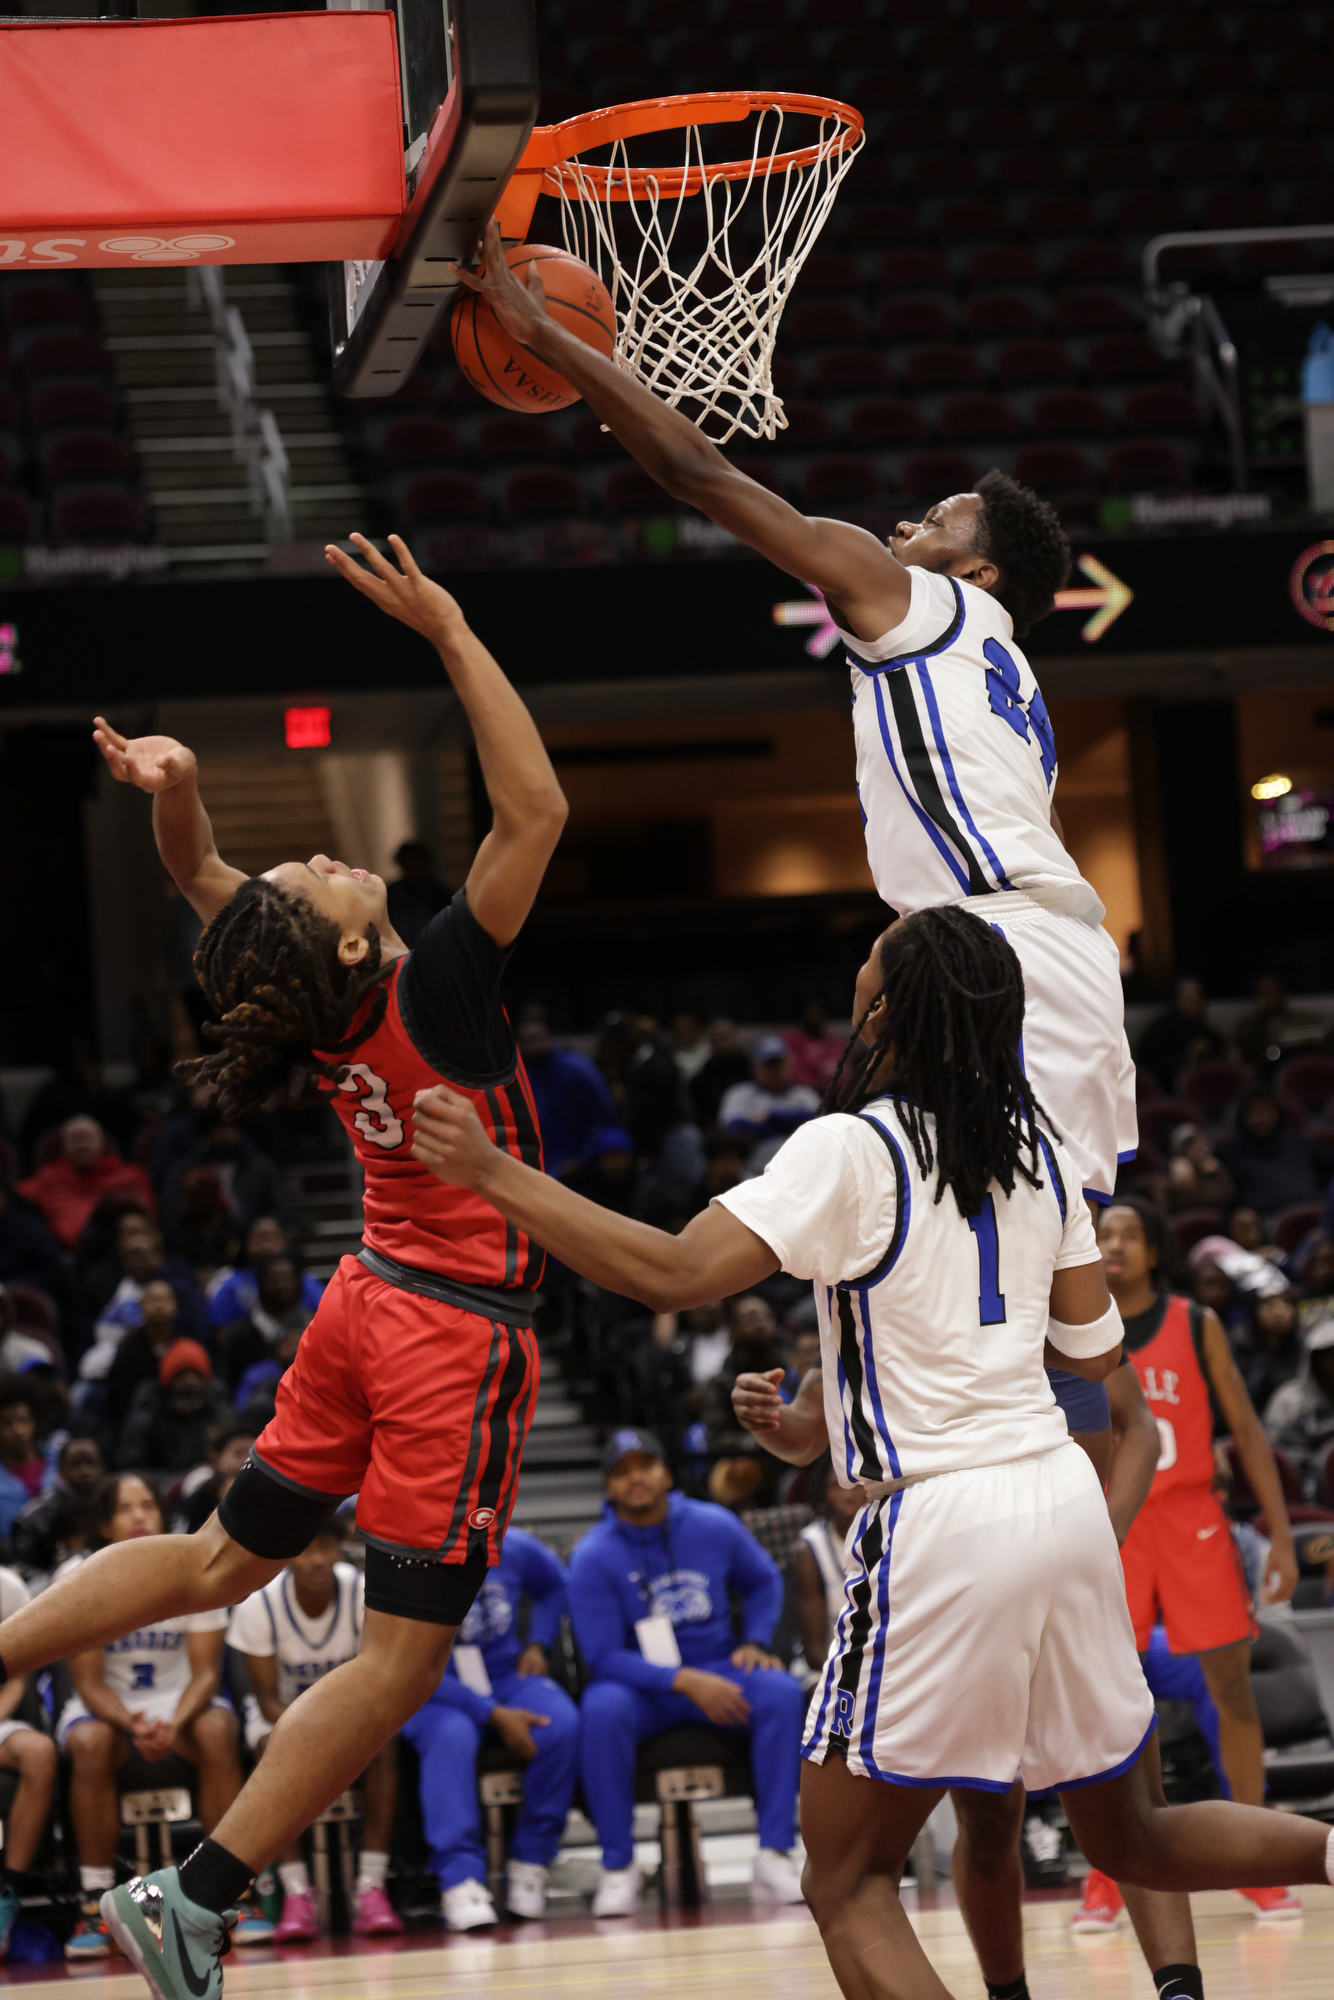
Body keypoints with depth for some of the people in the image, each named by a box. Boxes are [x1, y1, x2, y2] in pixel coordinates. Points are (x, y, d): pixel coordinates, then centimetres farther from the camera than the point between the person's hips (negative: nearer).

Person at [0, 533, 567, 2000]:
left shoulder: (303, 1000, -6)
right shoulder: (431, 995, -23)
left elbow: (198, 875, 11)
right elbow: (535, 811, -27)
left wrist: (171, 789, -10)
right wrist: (449, 634, -26)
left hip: (373, 1300, 8)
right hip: (458, 1332, -7)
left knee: (224, 1559, 20)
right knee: (403, 1651, -2)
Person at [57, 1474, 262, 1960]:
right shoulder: (79, 1579, -13)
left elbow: (206, 1671, -12)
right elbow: (88, 1681, -13)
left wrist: (174, 1724, -33)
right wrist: (131, 1724, -34)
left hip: (179, 1699, 1)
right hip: (105, 1704, -1)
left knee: (216, 1733, -33)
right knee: (88, 1744, -35)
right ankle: (95, 1906, -29)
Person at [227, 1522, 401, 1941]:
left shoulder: (363, 1593, -21)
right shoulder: (258, 1604, -22)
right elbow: (267, 1698, -18)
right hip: (283, 1709, -1)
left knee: (382, 1740, -32)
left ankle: (370, 1890, -31)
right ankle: (297, 1894, -32)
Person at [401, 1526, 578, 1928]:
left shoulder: (514, 1549, -1)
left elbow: (555, 1587, 23)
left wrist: (538, 1643, 4)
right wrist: (494, 1716, -25)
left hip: (508, 1678, 4)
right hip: (436, 1696, -4)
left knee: (563, 1724, -28)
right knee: (451, 1736, -39)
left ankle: (530, 1861, -17)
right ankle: (460, 1877, -43)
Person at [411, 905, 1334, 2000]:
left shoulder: (851, 1150, -10)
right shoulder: (1038, 1149, 10)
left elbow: (675, 1271, -18)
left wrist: (492, 1171, -14)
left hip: (942, 1520, -7)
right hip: (1063, 1499, 7)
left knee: (849, 1881, 1)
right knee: (1133, 1835, 23)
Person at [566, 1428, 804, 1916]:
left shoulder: (715, 1526, -2)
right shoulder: (593, 1557, -10)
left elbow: (763, 1581, 18)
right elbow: (604, 1657, -13)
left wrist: (754, 1642, -1)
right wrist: (686, 1682, -25)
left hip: (718, 1671, 2)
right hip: (639, 1684, -2)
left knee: (780, 1692, -28)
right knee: (603, 1708, -36)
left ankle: (774, 1855, -26)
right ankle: (618, 1868, -25)